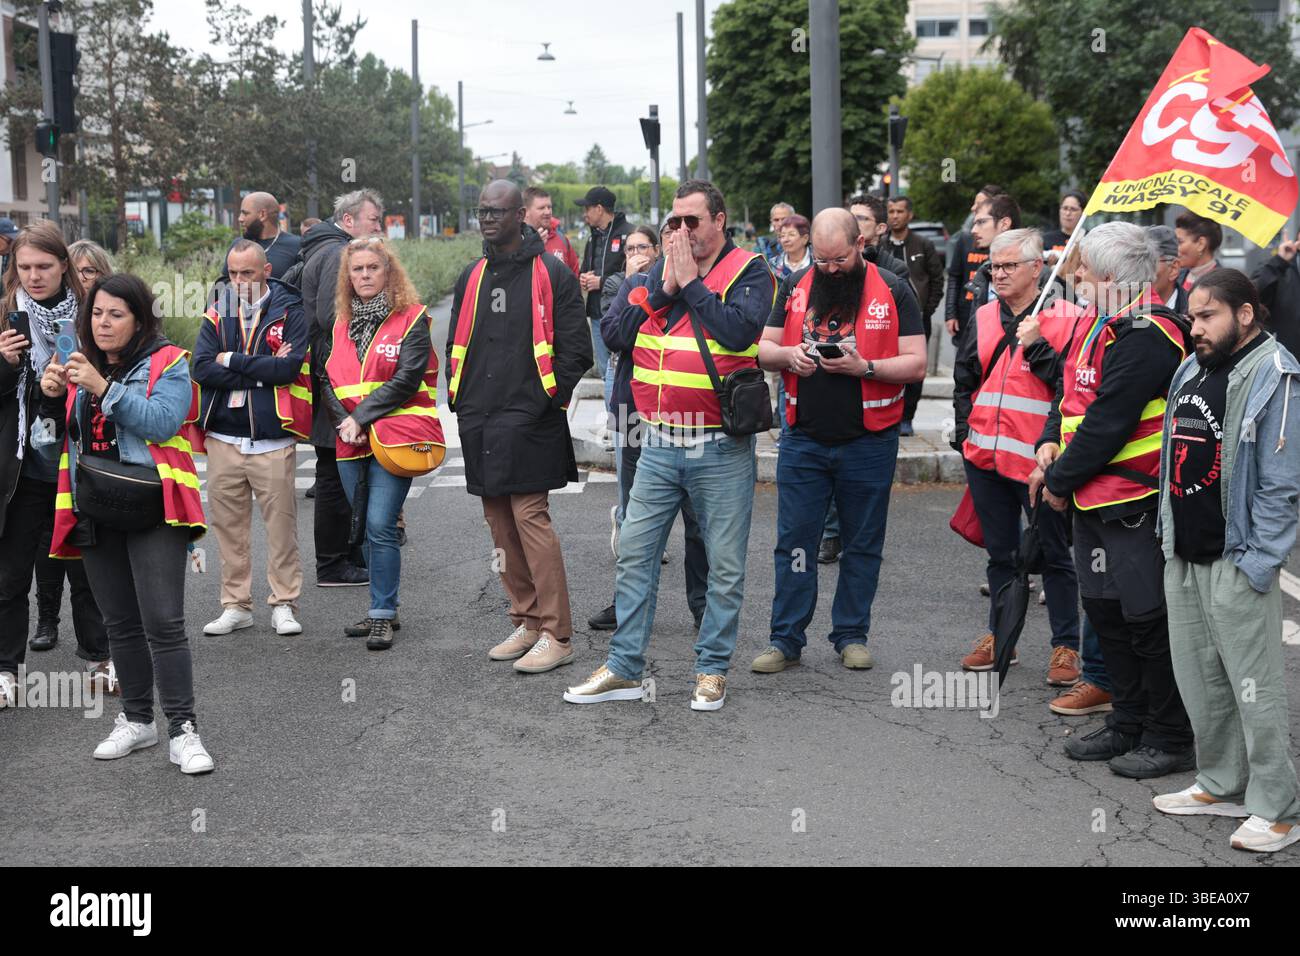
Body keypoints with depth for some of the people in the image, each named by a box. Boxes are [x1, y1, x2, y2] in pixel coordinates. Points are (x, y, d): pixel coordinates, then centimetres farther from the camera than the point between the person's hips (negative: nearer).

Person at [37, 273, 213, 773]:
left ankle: (182, 730, -5)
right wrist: (51, 395, -4)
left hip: (151, 510, -6)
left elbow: (163, 421, -19)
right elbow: (63, 432, 16)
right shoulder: (81, 366, 13)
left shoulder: (167, 362, -5)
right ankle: (136, 720, 26)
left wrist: (104, 388, -24)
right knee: (121, 623, 14)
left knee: (163, 624, -10)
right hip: (95, 512, 6)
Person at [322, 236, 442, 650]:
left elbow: (407, 378, -12)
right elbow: (328, 379, 11)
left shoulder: (411, 319, -2)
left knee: (380, 525, -14)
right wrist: (343, 422, -7)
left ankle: (382, 615, -7)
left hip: (395, 437, -6)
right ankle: (383, 611, 22)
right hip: (352, 444, 6)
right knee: (365, 528, 11)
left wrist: (360, 417, -14)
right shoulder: (342, 324, 16)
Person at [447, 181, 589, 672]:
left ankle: (556, 635, -6)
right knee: (500, 525, 9)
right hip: (480, 427, 7)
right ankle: (526, 622, 20)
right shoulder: (472, 276, 16)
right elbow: (456, 344, 24)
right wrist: (460, 400, 13)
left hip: (529, 424, -7)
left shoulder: (552, 274, -3)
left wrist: (543, 401, -10)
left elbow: (576, 350, -5)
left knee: (531, 518, -11)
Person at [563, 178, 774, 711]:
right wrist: (664, 287, -10)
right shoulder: (662, 266, 11)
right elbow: (618, 332, 1)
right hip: (659, 443, 5)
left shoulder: (748, 271, -3)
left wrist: (690, 283, -15)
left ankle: (712, 669, 18)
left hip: (720, 449, -4)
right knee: (634, 553, 6)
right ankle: (624, 669, 15)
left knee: (725, 566, 4)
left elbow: (739, 331, -22)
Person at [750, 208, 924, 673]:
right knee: (793, 542, 2)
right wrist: (787, 355, -11)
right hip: (804, 439, 2)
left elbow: (915, 364, -6)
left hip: (869, 442, -2)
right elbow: (764, 348, 11)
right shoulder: (795, 286, 7)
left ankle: (851, 635, 21)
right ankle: (786, 640, 10)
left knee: (862, 545, 8)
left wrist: (864, 367, -21)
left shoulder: (893, 290, -2)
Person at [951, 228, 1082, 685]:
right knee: (1000, 552, 16)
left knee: (1053, 554, 2)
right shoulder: (984, 318, 11)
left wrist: (1036, 345, -18)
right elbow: (963, 379, 19)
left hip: (1040, 458, -5)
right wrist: (965, 433, 11)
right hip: (986, 455, 6)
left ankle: (1066, 647, 9)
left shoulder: (1064, 318, -6)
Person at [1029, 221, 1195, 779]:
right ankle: (1128, 726, 30)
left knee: (1147, 618, -2)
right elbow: (1070, 389, 18)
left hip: (1135, 501, -10)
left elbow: (1108, 421, -22)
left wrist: (1060, 481, -13)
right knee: (1106, 609, 17)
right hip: (1094, 497, 10)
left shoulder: (1145, 336, -20)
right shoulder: (1096, 321, 11)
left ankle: (1170, 739, 10)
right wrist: (1051, 444, 0)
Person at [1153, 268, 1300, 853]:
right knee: (1197, 676, 15)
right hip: (1183, 556, 8)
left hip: (1235, 562, -8)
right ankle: (1222, 786, 29)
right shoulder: (1191, 370, 13)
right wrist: (1170, 536, 15)